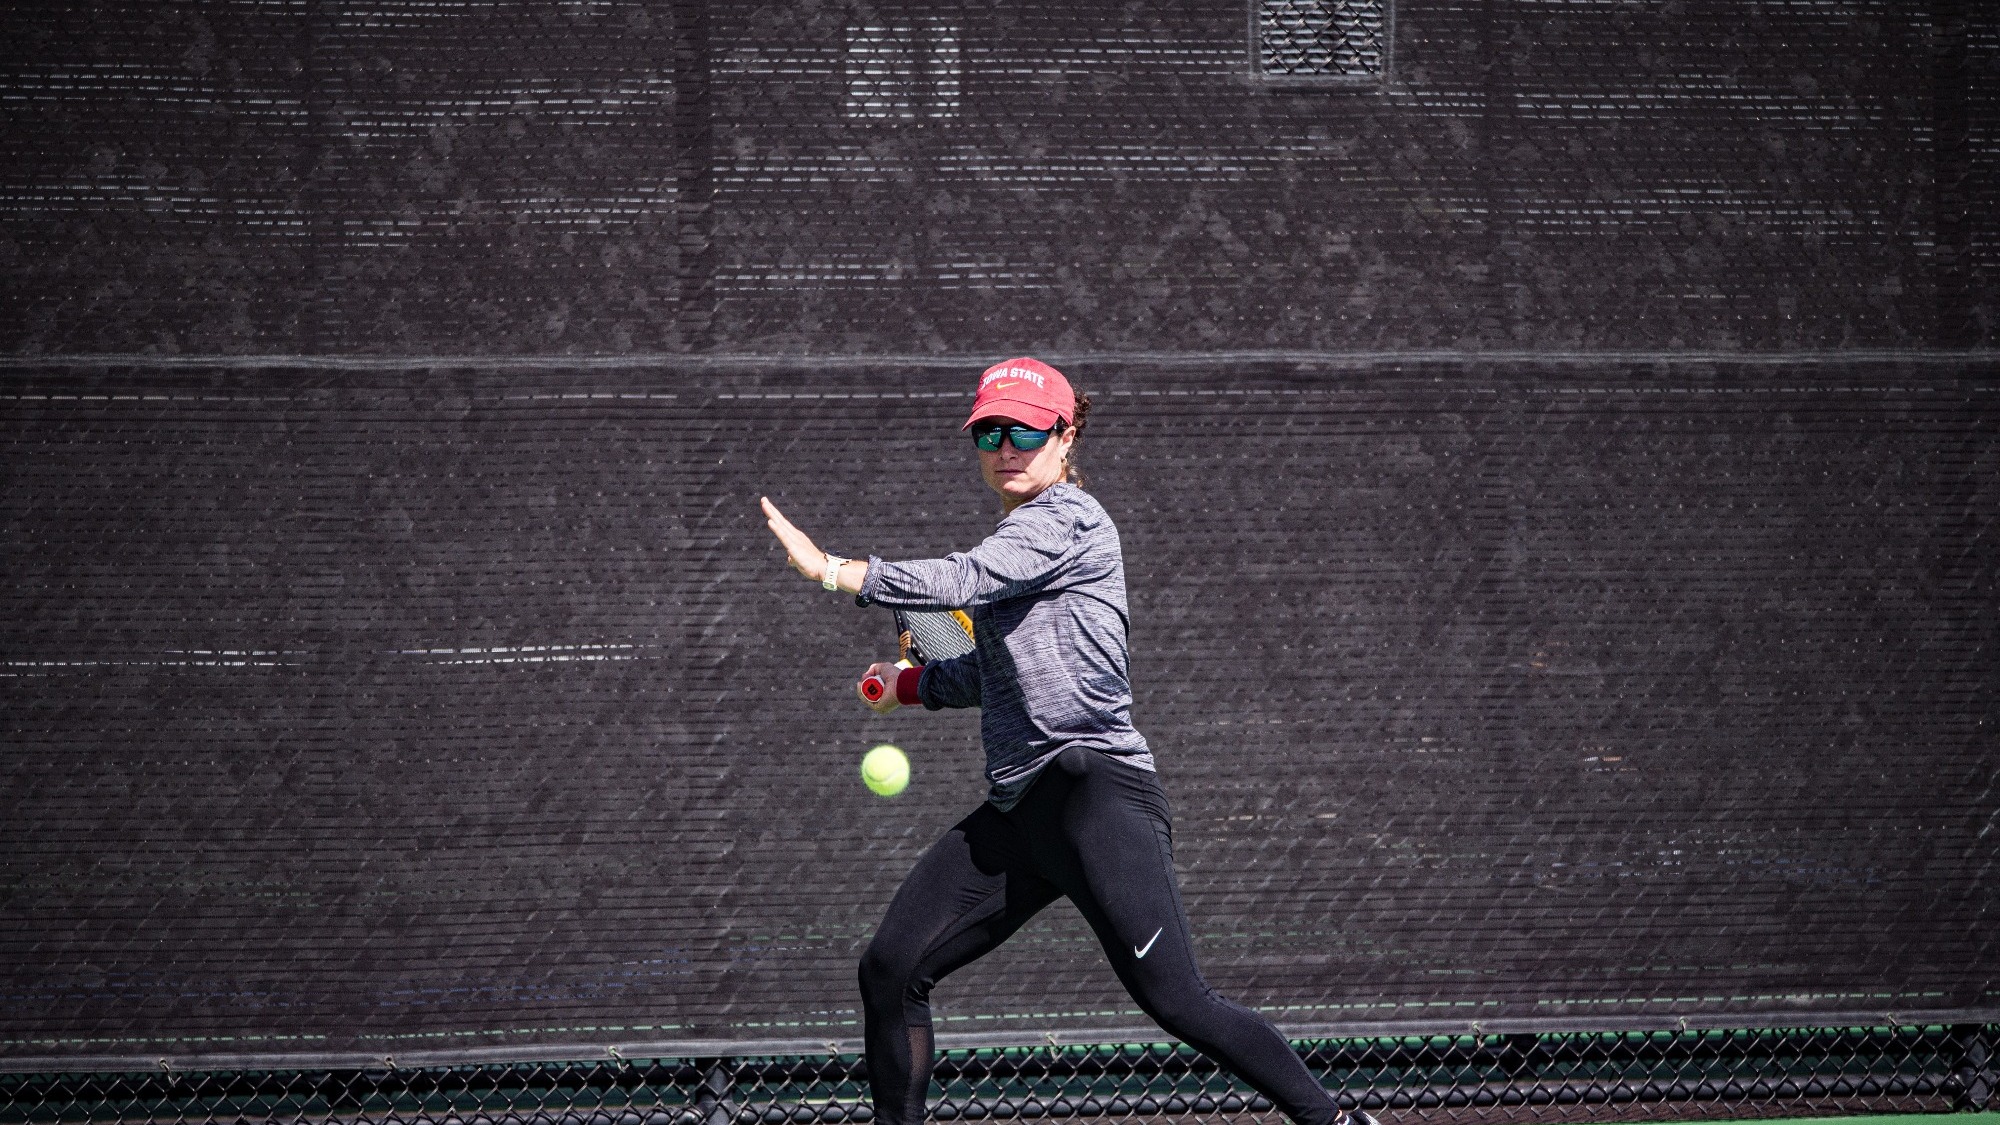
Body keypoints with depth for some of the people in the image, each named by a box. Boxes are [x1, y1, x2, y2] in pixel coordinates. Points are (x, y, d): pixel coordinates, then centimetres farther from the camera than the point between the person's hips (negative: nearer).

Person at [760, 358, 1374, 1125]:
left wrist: (832, 570, -16)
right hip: (1019, 809, 9)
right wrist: (912, 683, 25)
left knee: (1175, 1001, -18)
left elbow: (963, 582, -20)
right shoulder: (1018, 537, 22)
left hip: (1098, 794, -9)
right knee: (890, 970, 2)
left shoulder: (1068, 521, -6)